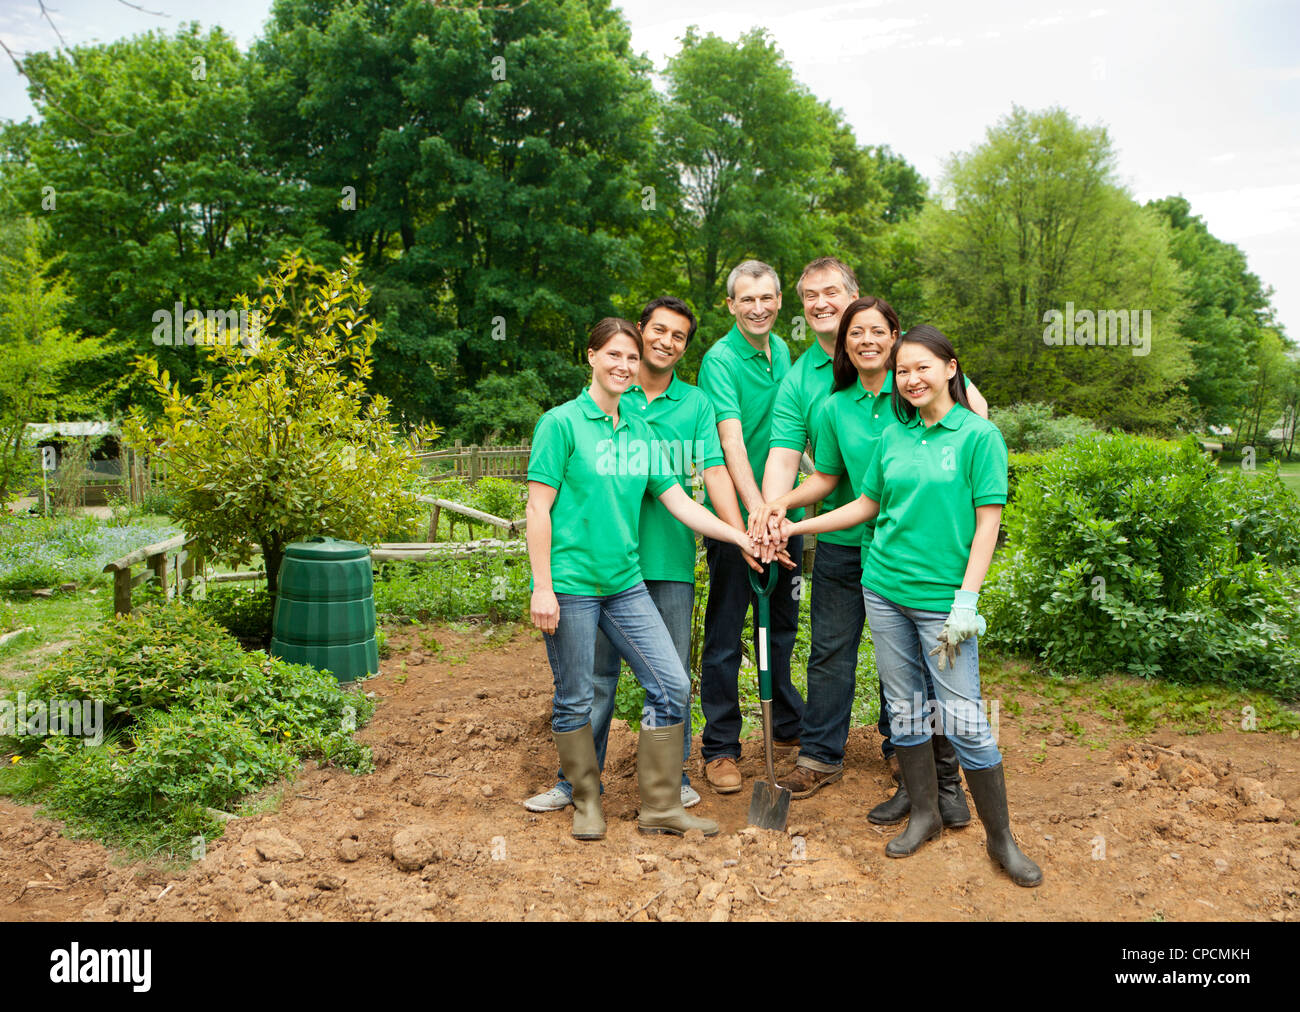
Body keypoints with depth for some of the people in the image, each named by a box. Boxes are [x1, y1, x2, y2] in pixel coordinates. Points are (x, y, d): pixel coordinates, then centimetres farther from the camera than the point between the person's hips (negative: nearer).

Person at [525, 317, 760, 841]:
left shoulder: (640, 431, 12)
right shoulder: (561, 422, -5)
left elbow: (678, 501, 10)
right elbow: (538, 509, -8)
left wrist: (743, 538, 2)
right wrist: (542, 587, -13)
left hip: (625, 581, 6)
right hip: (570, 582, -5)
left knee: (672, 684, 2)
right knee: (574, 700, 5)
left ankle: (661, 806, 15)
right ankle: (586, 800, 27)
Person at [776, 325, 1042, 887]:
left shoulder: (979, 435, -5)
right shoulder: (893, 436, 9)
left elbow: (987, 523, -8)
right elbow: (867, 504, 18)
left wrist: (966, 600, -13)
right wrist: (797, 526, 16)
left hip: (943, 598, -5)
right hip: (884, 589, 5)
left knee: (964, 719, -2)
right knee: (904, 708, 12)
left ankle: (1001, 837, 14)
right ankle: (924, 814, 29)